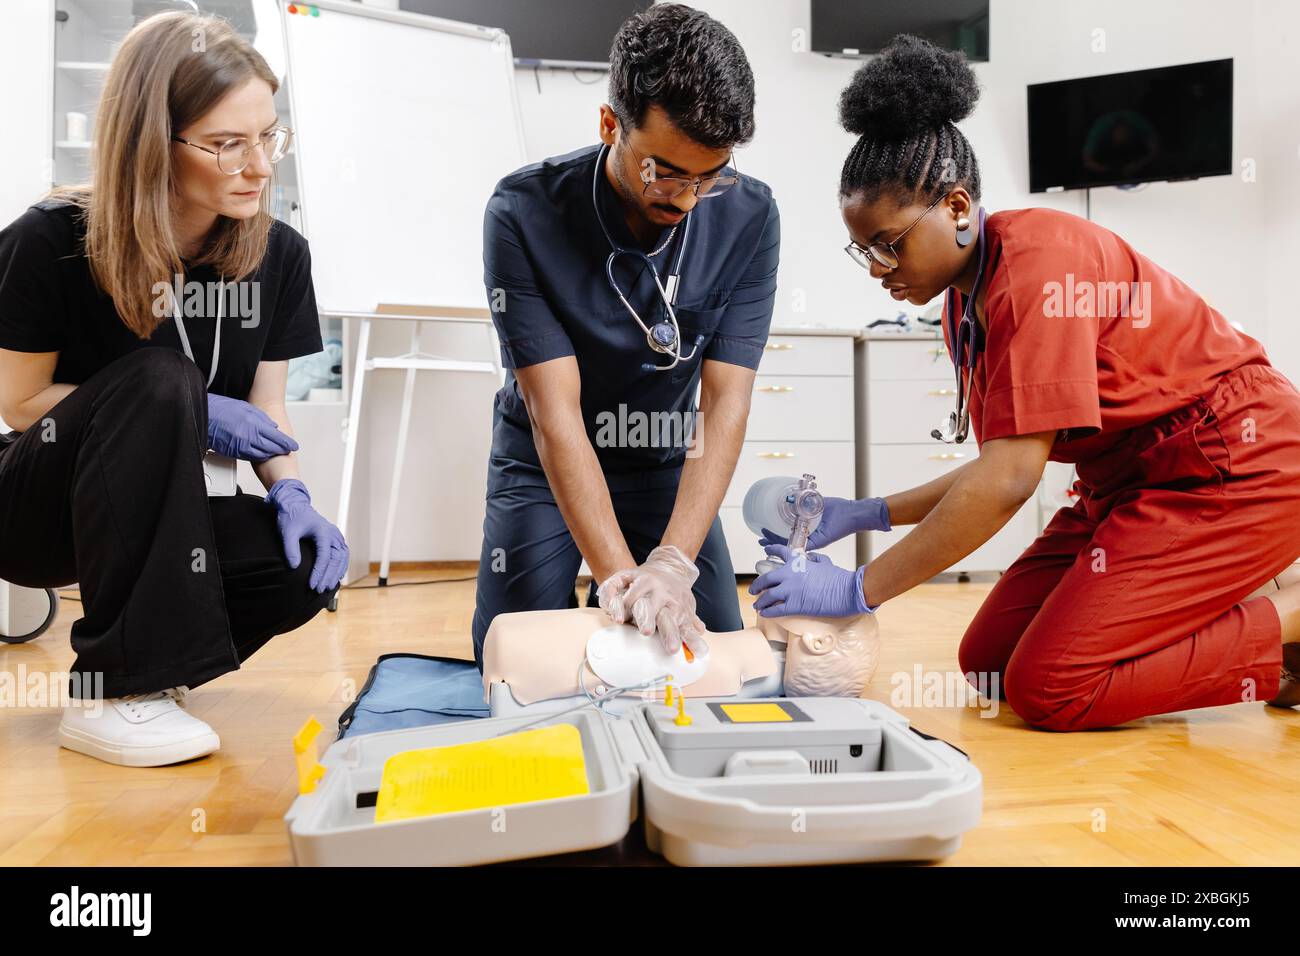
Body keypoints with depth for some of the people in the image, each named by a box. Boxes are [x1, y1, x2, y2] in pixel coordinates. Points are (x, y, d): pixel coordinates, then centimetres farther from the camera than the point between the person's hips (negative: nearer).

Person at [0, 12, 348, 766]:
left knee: (304, 565, -28)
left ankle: (154, 662, 5)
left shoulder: (279, 254, -7)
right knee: (159, 379, -34)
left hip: (165, 517, 3)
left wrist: (290, 492, -23)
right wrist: (191, 413, -22)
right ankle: (113, 691, -26)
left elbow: (266, 408, -3)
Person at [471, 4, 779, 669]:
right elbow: (554, 410, -28)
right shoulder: (524, 212, -26)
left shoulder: (749, 218, -19)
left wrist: (672, 564, -35)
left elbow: (725, 402, -23)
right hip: (544, 460, -1)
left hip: (665, 461, 2)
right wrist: (620, 577, -36)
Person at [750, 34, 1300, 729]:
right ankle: (1226, 623, 11)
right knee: (987, 659, 3)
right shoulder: (964, 300, 5)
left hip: (1234, 464, -9)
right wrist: (865, 515, -1)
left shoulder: (1040, 261, -23)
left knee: (1048, 687, -18)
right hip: (1129, 483, 9)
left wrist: (859, 589, -26)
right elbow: (999, 467, 8)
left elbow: (1010, 479, -29)